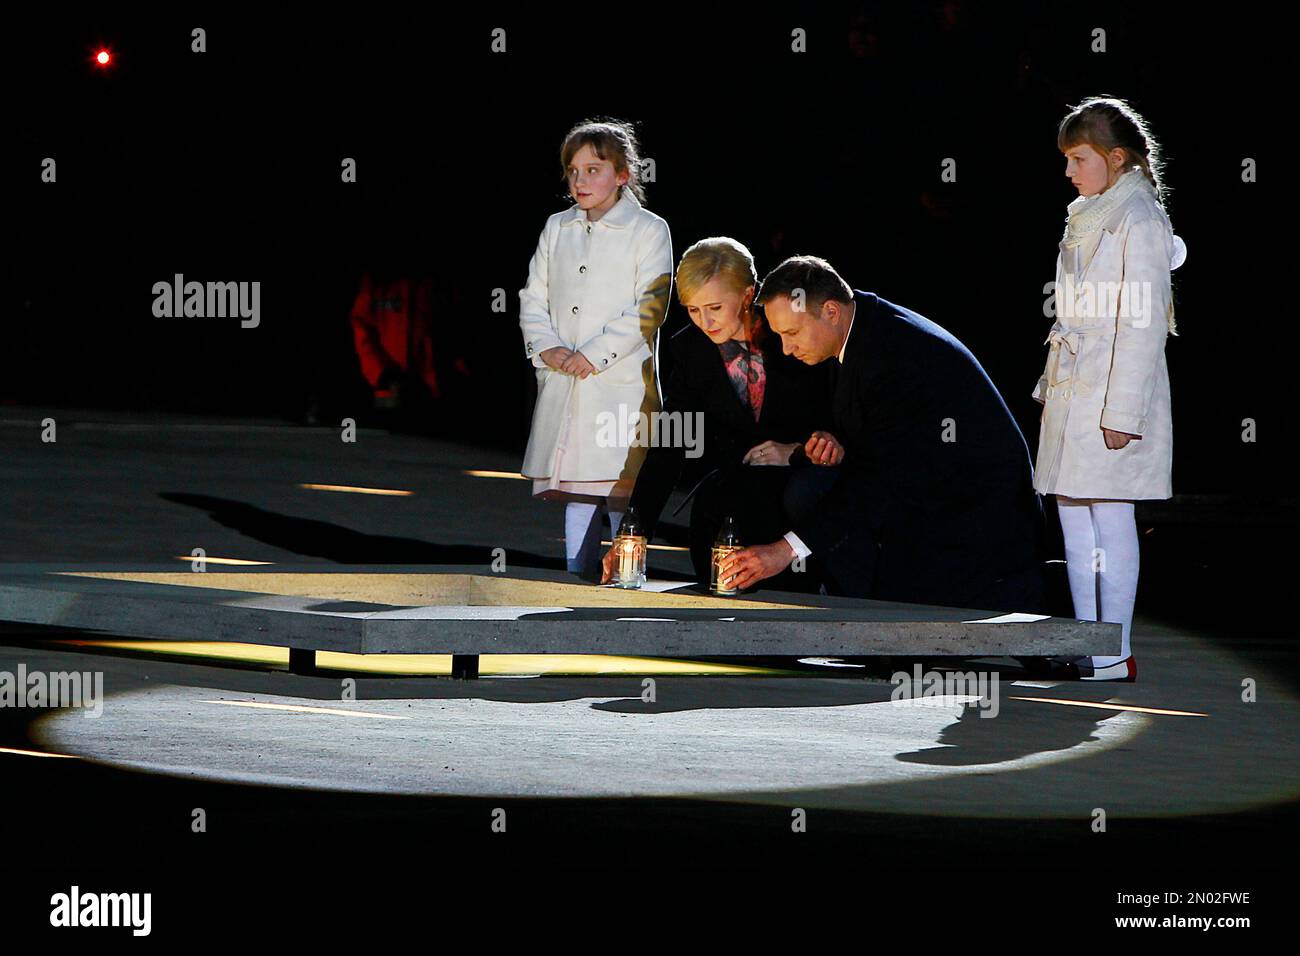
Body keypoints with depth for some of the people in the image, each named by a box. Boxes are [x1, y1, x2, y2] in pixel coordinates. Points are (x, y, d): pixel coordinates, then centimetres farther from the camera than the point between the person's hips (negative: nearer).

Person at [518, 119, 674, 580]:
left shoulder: (648, 230, -1)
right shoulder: (557, 229, 14)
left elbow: (649, 308, -8)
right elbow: (533, 297, 14)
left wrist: (595, 354, -14)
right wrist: (545, 346, -4)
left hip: (621, 380, -5)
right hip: (561, 381, 5)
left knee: (621, 490, -6)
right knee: (573, 485, 7)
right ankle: (576, 575, 12)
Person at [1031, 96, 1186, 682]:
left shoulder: (1138, 221, -12)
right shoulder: (1087, 216, 15)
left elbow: (1142, 323, -16)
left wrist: (1121, 412, -20)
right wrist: (1052, 385, 19)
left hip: (1112, 392, -9)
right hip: (1072, 387, 9)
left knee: (1110, 520, -6)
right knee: (1072, 518, 11)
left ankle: (1116, 655, -3)